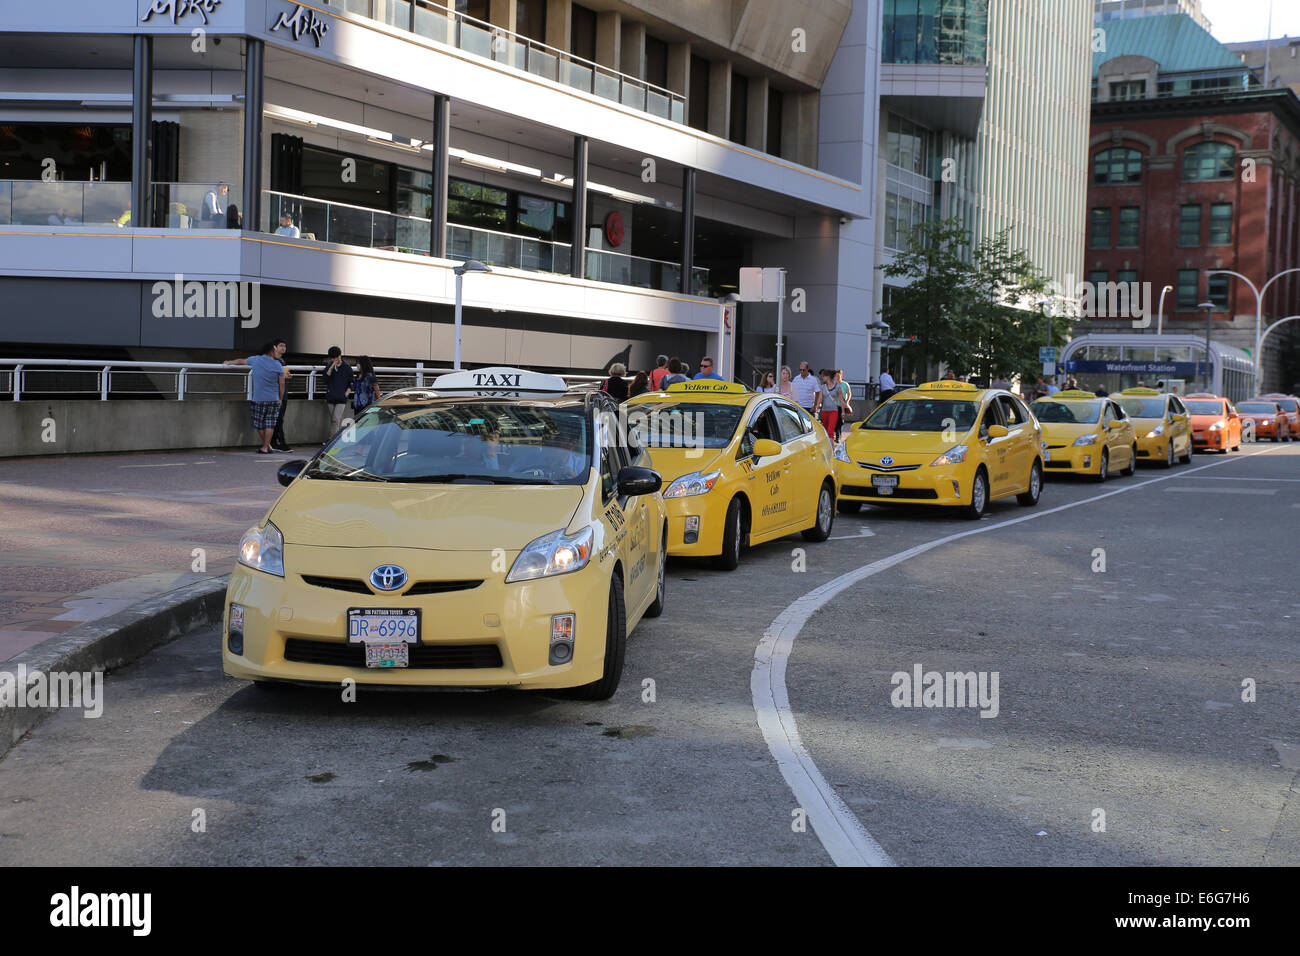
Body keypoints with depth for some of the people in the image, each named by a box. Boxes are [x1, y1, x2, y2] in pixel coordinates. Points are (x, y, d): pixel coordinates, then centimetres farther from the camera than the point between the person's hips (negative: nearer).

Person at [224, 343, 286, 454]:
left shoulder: (255, 360, 1)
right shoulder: (278, 365, 0)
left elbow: (240, 361, 18)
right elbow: (282, 384, 1)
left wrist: (228, 362, 36)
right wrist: (280, 398, 12)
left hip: (258, 399, 0)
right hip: (273, 399, 0)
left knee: (259, 424, 12)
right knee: (270, 424, 4)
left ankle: (266, 445, 20)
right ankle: (266, 447, 2)